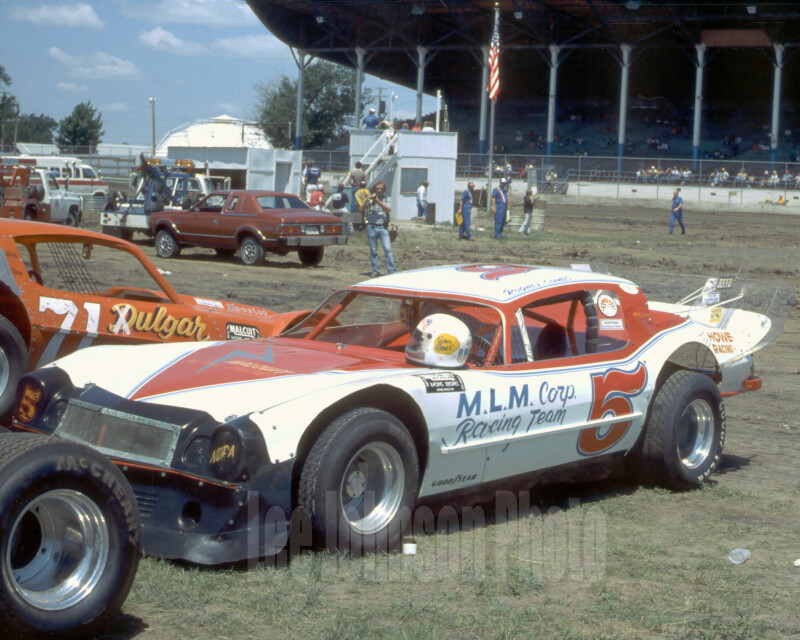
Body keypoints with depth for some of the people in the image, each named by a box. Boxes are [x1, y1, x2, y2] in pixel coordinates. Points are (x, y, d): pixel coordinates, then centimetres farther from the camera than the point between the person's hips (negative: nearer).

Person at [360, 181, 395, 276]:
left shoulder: (386, 200, 9)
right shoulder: (370, 199, 8)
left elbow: (388, 210, -8)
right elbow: (362, 210, -3)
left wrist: (379, 202, -18)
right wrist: (367, 201, -17)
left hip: (383, 227, 0)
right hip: (372, 227, 1)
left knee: (388, 249, -10)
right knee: (373, 250, 4)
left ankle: (392, 271, -10)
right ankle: (375, 271, 11)